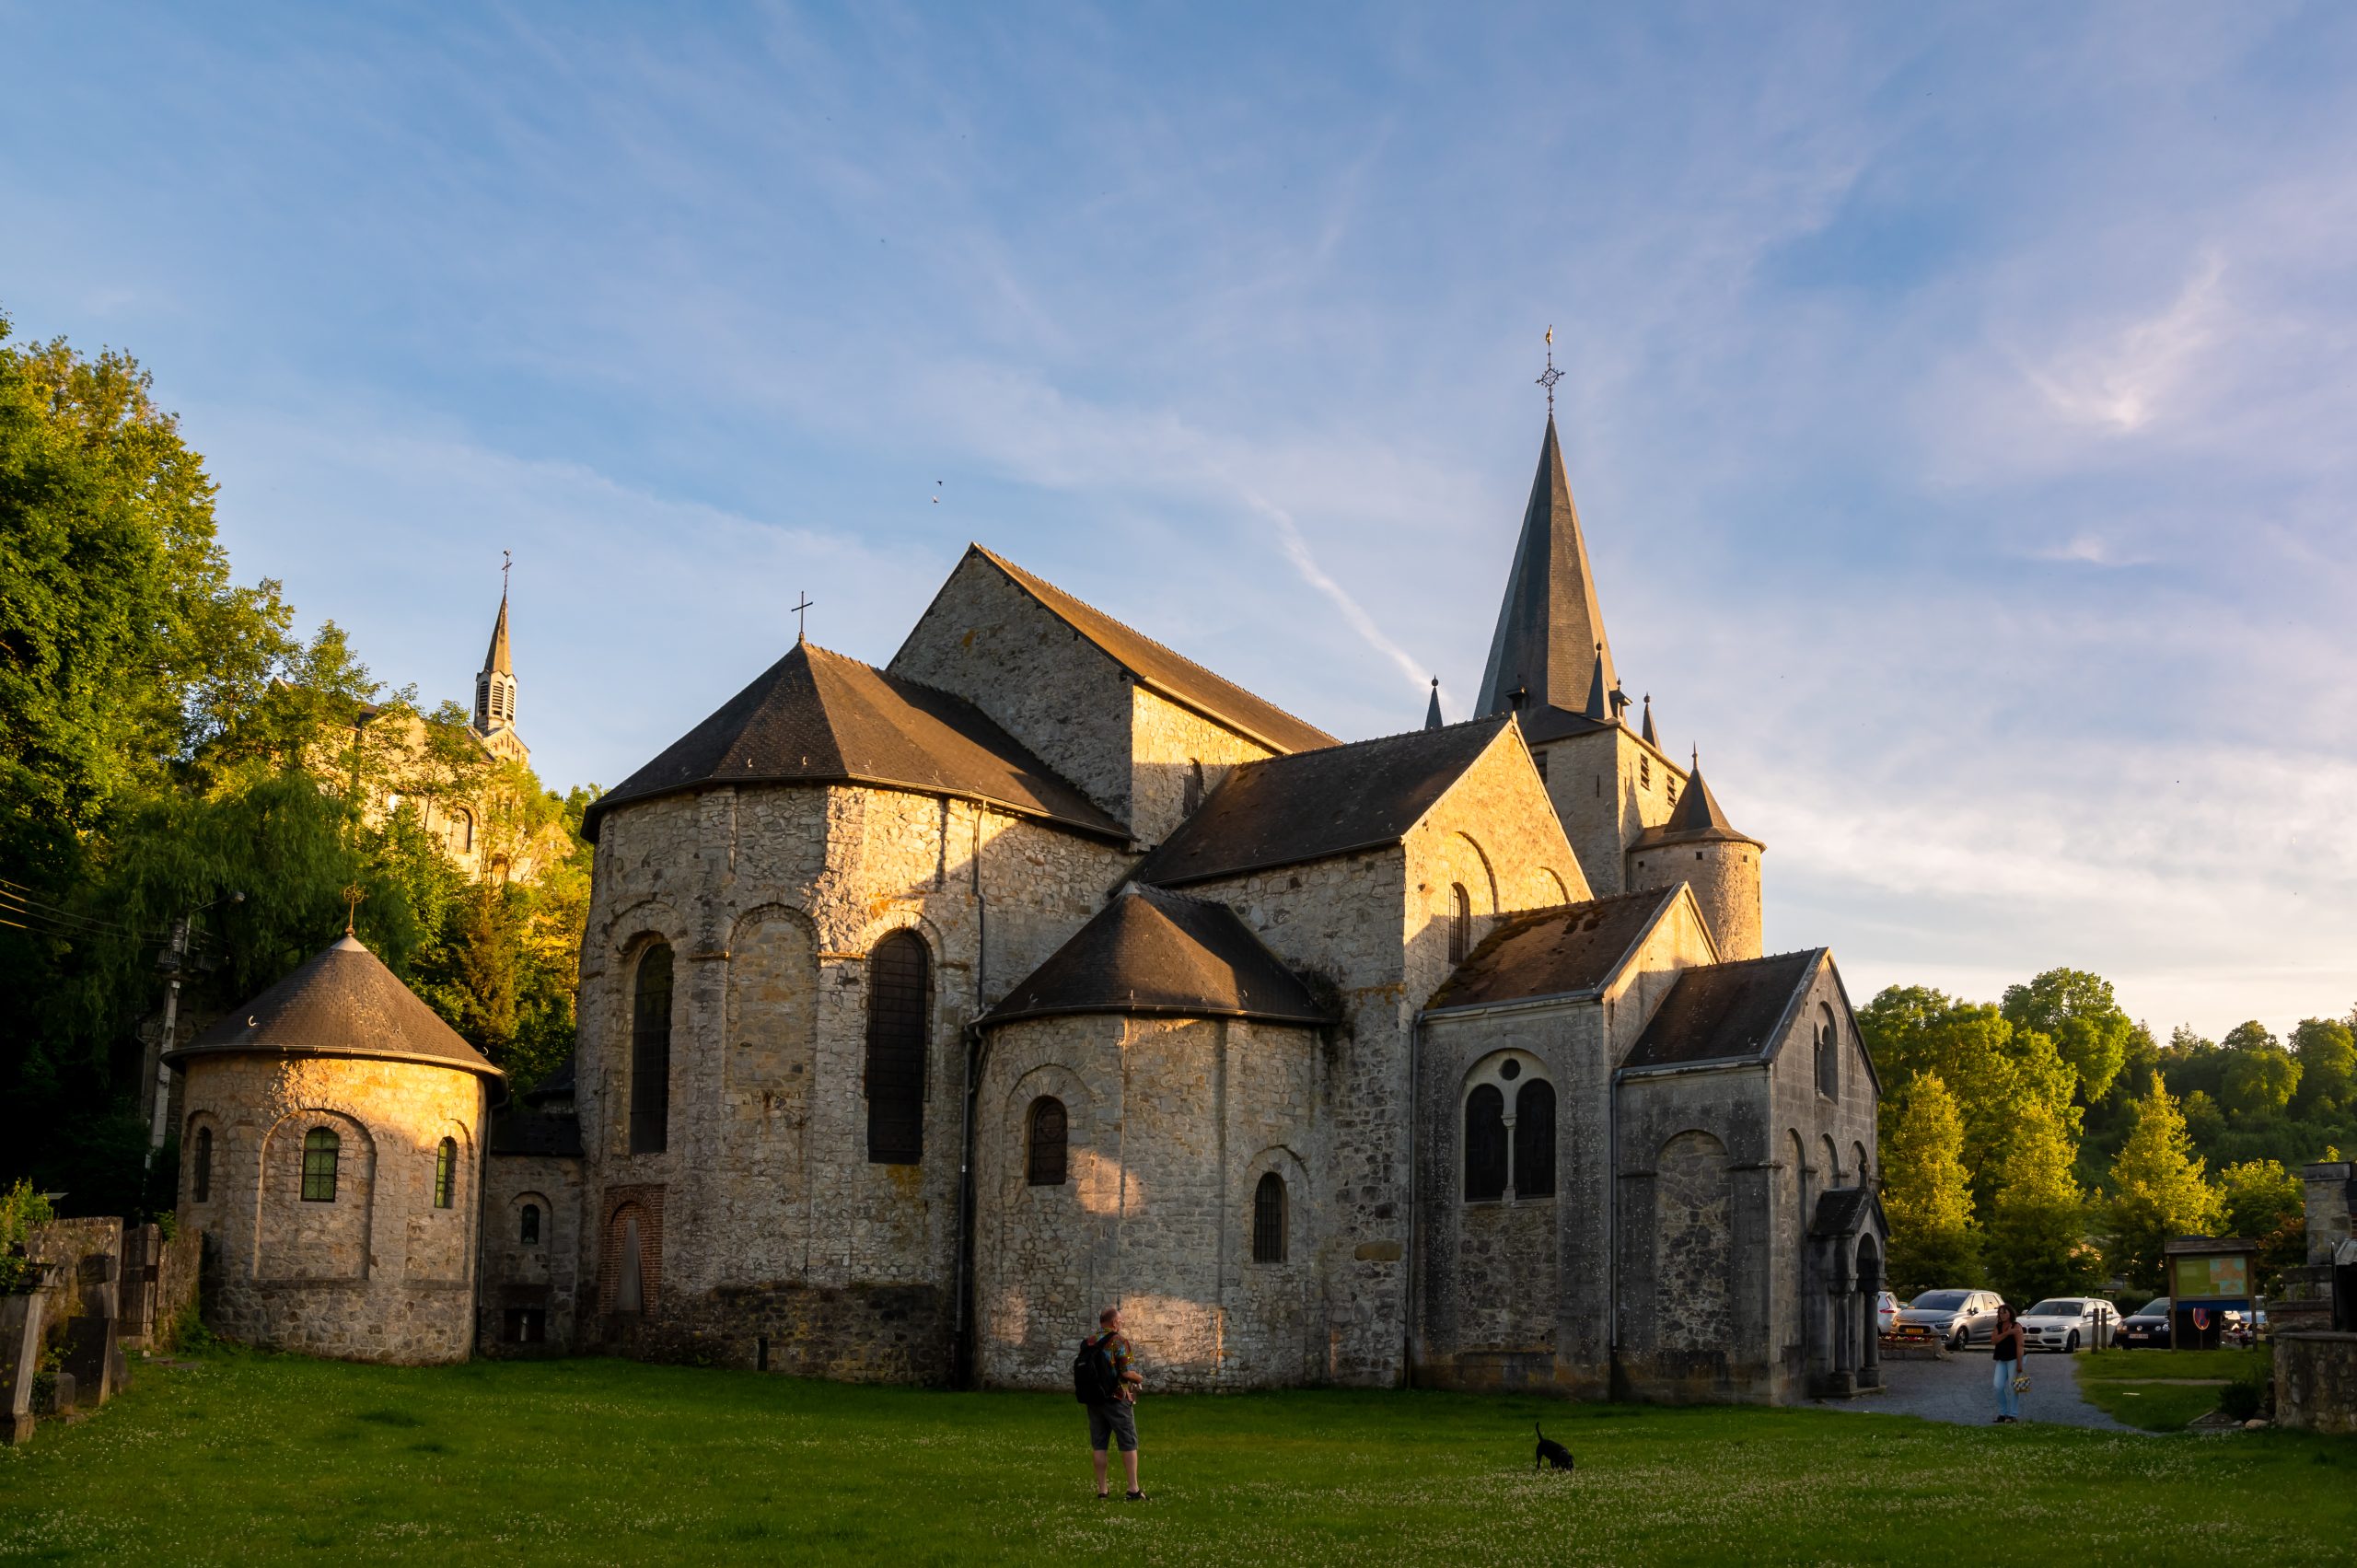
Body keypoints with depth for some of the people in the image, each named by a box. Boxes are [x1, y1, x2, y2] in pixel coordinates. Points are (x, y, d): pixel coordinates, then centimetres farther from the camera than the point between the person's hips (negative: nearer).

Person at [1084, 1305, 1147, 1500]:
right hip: (1118, 1399, -5)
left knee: (1098, 1445, 9)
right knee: (1128, 1444, 2)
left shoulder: (1089, 1343, 8)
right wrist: (1140, 1378, 2)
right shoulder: (1120, 1341, -11)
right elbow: (1127, 1372, -17)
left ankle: (1102, 1489, 10)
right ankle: (1133, 1490, 0)